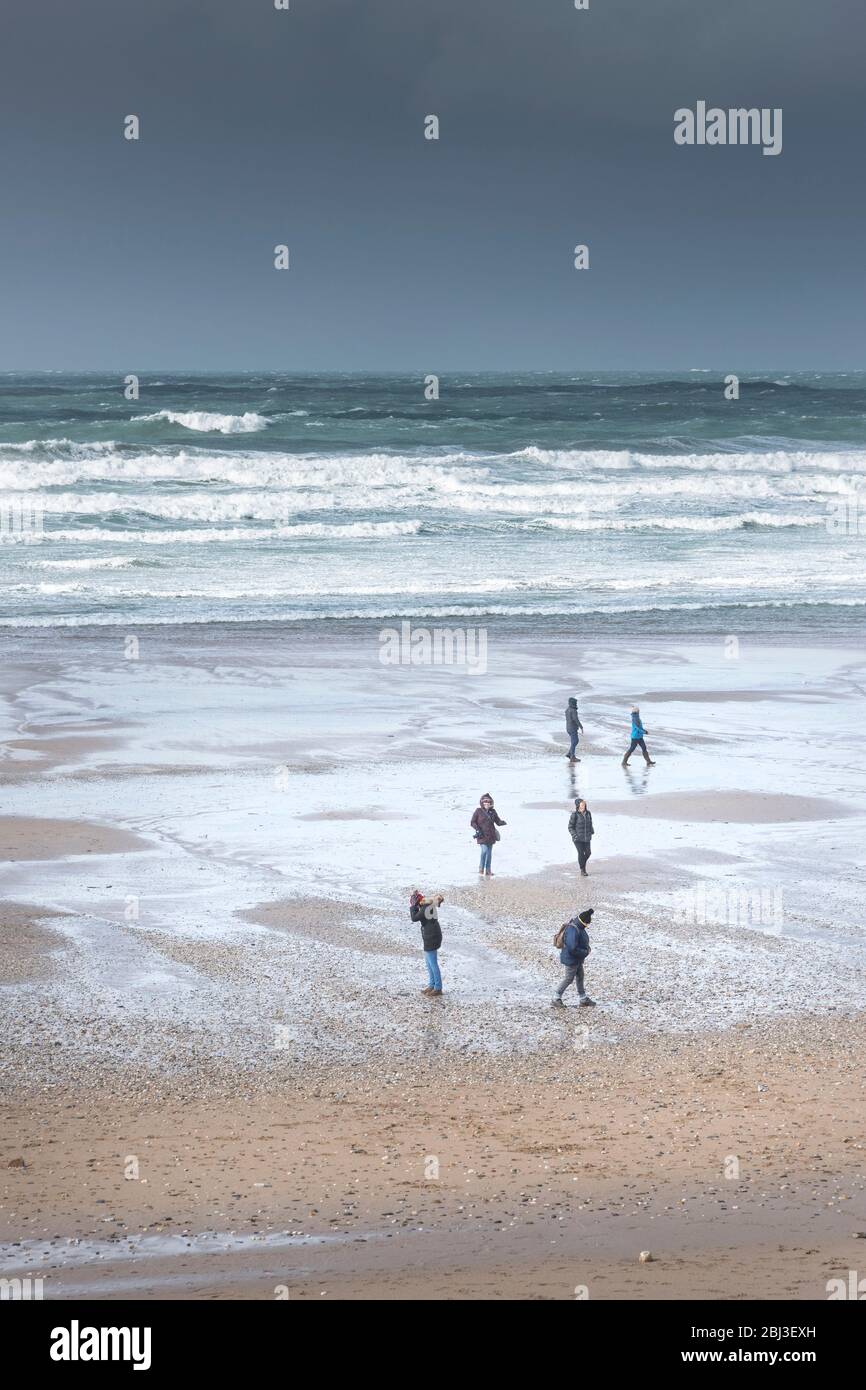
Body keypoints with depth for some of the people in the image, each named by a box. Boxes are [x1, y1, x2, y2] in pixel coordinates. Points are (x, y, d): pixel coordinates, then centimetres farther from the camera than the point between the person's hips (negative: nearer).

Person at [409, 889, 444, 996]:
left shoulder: (425, 908, -20)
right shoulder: (430, 905, 8)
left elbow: (414, 918, -16)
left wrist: (413, 906, -9)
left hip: (430, 938, -10)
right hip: (431, 937, 10)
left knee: (433, 963, -2)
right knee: (429, 963, 19)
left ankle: (438, 988, 5)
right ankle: (432, 985, 27)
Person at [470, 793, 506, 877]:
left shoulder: (493, 812, 7)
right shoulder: (478, 811, -4)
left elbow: (498, 821, 11)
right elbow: (472, 822, -1)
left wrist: (502, 822, -13)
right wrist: (477, 829, -17)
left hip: (491, 835, 5)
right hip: (482, 835, -5)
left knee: (489, 853, 7)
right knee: (484, 850, -18)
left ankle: (488, 870, 15)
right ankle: (481, 867, 0)